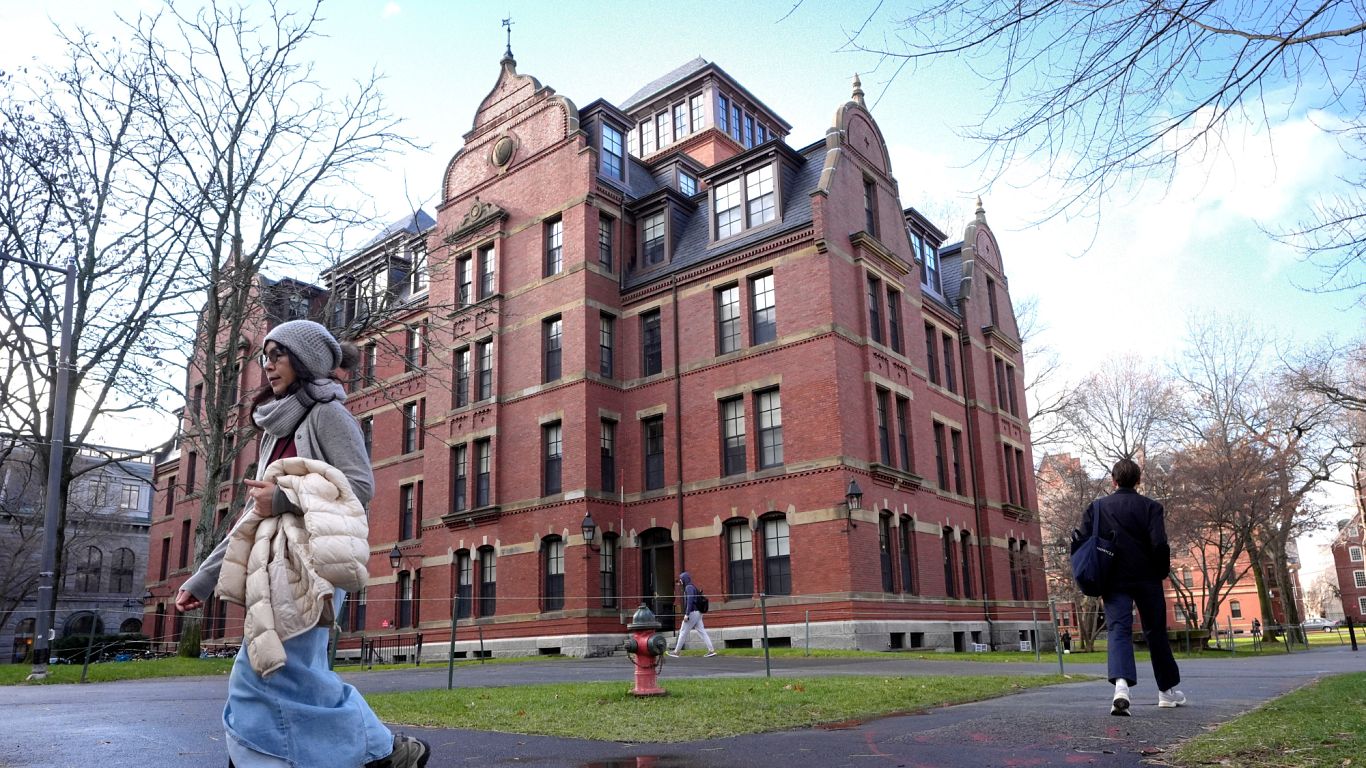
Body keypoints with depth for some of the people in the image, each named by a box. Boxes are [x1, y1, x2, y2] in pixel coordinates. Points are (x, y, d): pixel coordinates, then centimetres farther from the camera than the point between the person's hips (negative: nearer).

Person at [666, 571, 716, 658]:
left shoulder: (689, 587, -11)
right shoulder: (693, 587, 18)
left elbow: (690, 601, -21)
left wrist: (687, 614, -23)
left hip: (692, 613, -9)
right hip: (697, 613, 9)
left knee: (683, 632, -1)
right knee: (702, 631, 5)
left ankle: (676, 651, 5)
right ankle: (711, 650, -1)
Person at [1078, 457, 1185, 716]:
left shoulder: (1096, 507, 3)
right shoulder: (1150, 506, -2)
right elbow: (1159, 544, -13)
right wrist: (1163, 571, 4)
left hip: (1114, 581, 0)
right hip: (1147, 579, 0)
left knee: (1118, 630, -7)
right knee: (1156, 633, 14)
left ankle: (1121, 684, -31)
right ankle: (1167, 690, 27)